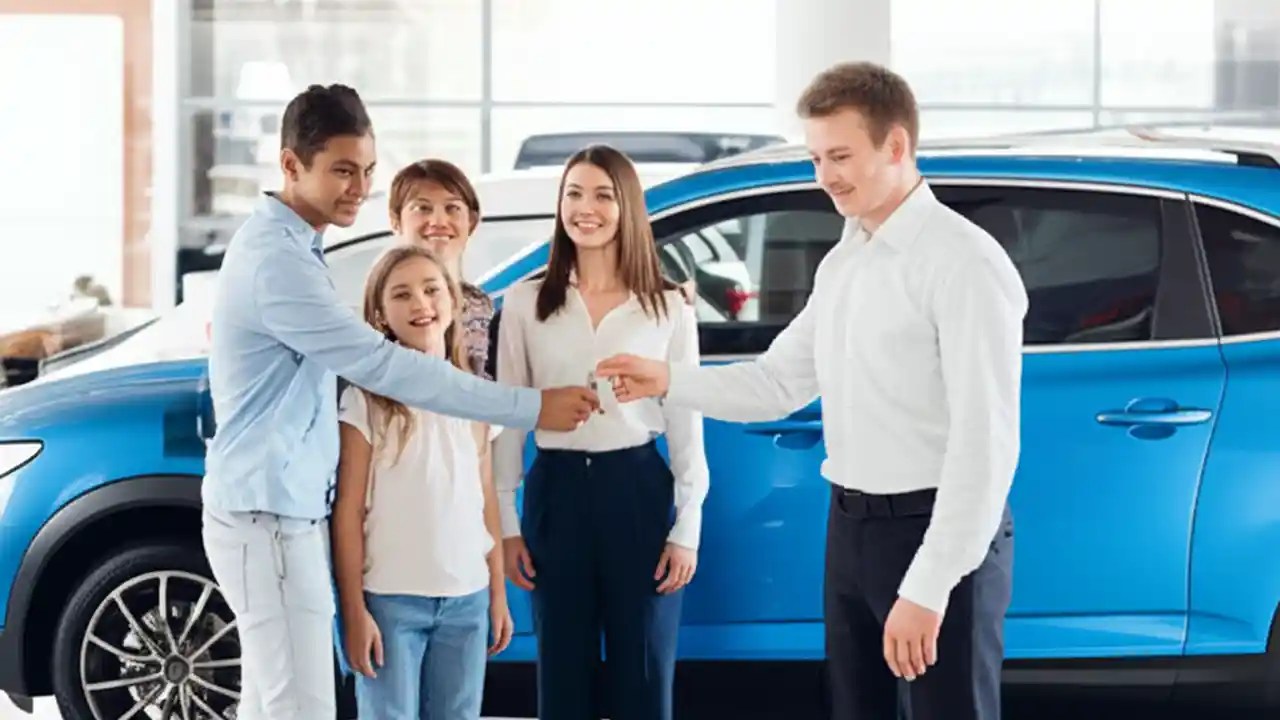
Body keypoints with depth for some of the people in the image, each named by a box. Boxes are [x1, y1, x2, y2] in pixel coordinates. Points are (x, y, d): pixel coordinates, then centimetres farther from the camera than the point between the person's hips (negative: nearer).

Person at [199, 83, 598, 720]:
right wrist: (531, 407, -22)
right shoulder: (276, 257, -19)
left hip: (282, 512, 10)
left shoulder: (289, 244, 13)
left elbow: (353, 358, 17)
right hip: (268, 518, -10)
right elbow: (381, 365, -23)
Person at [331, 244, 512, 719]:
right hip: (391, 597, -4)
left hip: (467, 596, 4)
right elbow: (348, 511, -6)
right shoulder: (367, 400, -4)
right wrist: (354, 609, -10)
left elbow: (486, 502, 13)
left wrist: (498, 593, 10)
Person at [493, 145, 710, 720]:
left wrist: (687, 530, -1)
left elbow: (686, 424, 3)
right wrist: (505, 524, 2)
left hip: (639, 490, -1)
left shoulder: (669, 308, 3)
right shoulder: (525, 303, 4)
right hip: (555, 491, 1)